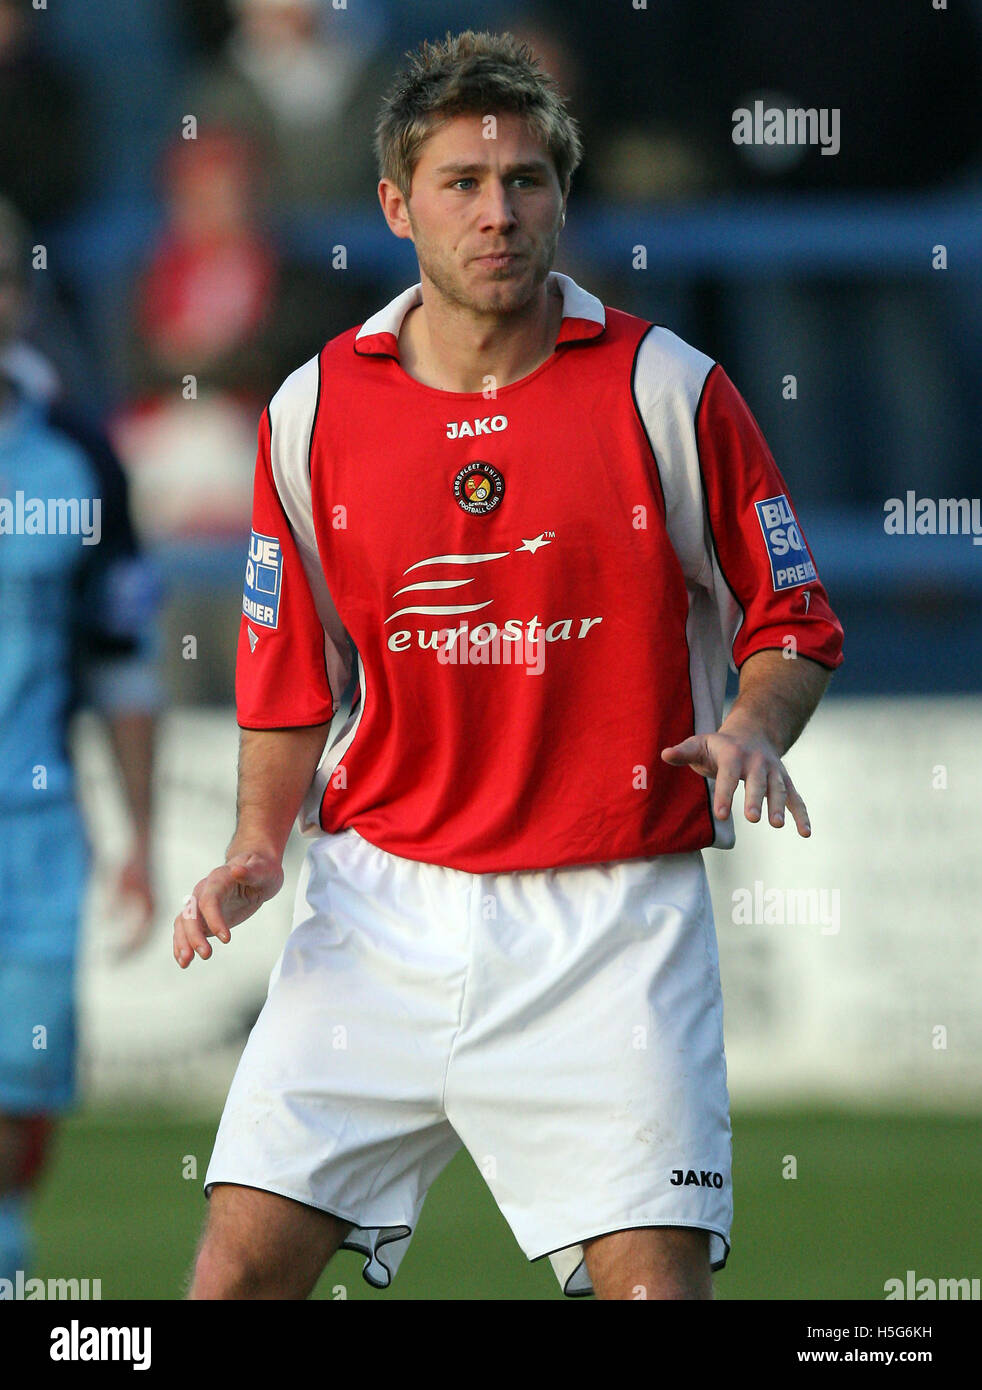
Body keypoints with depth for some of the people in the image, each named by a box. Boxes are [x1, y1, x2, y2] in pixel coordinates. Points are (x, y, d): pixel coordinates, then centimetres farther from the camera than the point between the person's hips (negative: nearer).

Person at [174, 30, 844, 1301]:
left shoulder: (668, 390, -1)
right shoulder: (314, 412, 5)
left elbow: (793, 624, 7)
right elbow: (291, 679, 13)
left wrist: (755, 730, -14)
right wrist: (256, 850, -2)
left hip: (611, 912, -2)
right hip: (382, 905, 2)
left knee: (657, 1277, -12)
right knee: (242, 1265, -6)